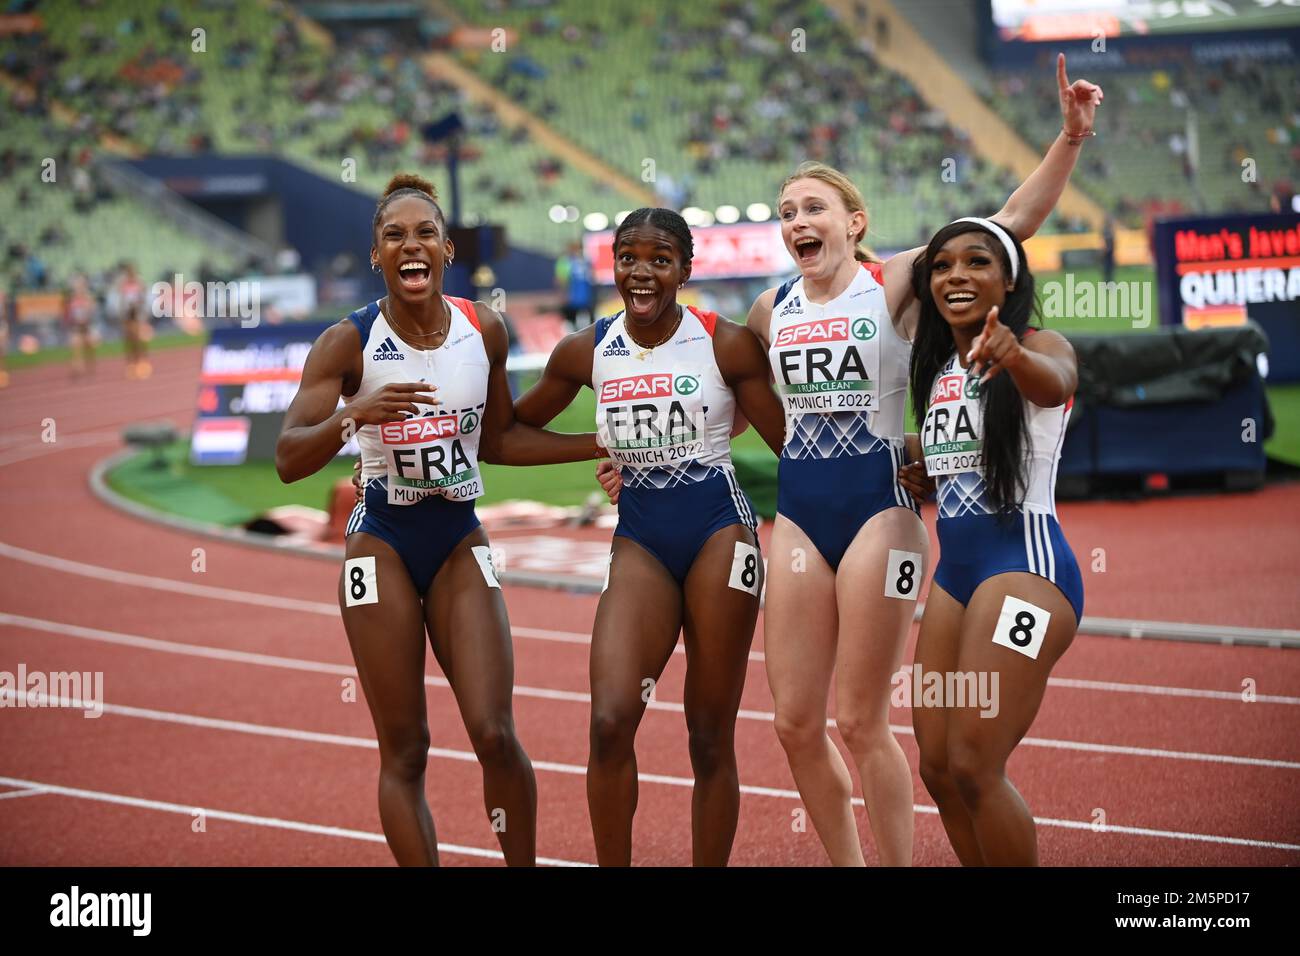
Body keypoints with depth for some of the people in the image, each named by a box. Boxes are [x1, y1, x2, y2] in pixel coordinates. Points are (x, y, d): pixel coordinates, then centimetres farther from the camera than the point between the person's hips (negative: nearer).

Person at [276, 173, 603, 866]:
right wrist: (355, 415, -33)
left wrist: (606, 444, 14)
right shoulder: (349, 342, -9)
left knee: (495, 735, -9)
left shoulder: (484, 330, 1)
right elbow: (288, 460, -16)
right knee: (404, 752, -2)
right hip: (383, 544, -2)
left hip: (460, 542, 2)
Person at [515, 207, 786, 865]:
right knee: (610, 721, -14)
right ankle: (612, 867, -1)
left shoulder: (726, 344, -5)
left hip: (720, 537, -2)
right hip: (640, 541, 2)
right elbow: (515, 425, 19)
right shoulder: (586, 353, 4)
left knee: (710, 739, 2)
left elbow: (792, 443, 1)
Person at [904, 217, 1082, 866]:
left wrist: (1015, 357, -56)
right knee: (938, 767, 6)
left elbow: (1053, 381, -36)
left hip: (1024, 564, -8)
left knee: (974, 767, -14)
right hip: (954, 570, 8)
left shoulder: (1041, 348, -9)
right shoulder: (937, 369, 13)